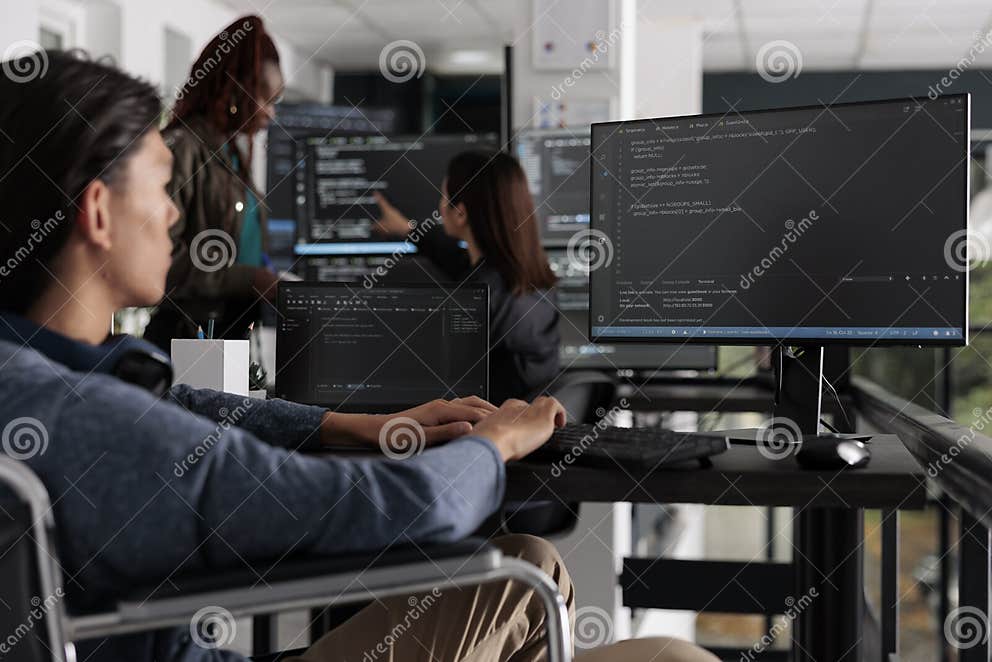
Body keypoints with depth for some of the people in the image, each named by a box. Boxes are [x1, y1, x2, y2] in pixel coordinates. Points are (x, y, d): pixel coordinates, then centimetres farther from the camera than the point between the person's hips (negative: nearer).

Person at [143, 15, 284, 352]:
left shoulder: (234, 153, 14)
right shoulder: (179, 148, -12)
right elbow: (162, 259, -19)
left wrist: (271, 282, 3)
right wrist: (250, 280, -18)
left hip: (239, 333, 8)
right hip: (187, 337, -8)